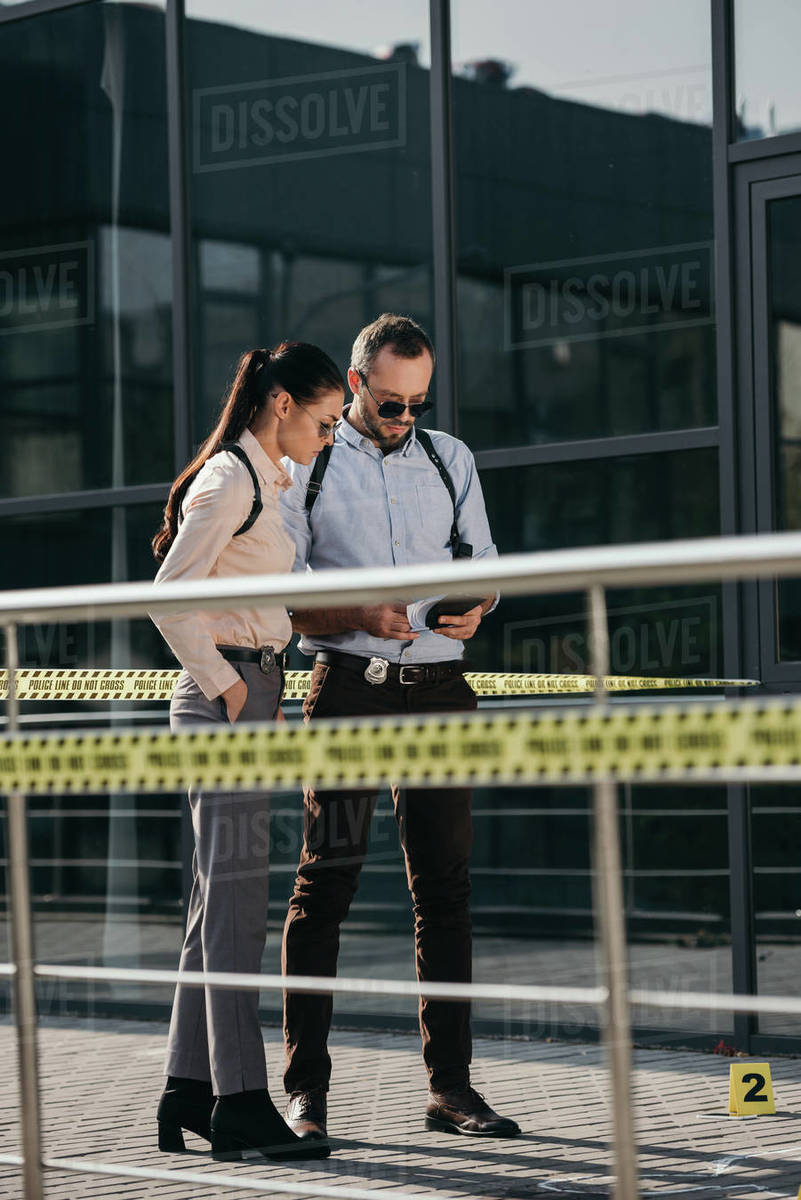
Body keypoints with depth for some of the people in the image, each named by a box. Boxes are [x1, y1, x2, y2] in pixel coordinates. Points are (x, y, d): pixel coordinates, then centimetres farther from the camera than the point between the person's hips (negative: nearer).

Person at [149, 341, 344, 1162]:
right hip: (223, 697, -10)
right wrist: (223, 685, -15)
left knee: (220, 900, 10)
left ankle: (189, 1092, 14)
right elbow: (167, 599, -20)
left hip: (246, 696, 10)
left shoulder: (260, 482, 18)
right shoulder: (228, 482, -12)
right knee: (235, 900, -12)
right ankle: (240, 1104, -13)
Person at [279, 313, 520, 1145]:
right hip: (348, 686, -4)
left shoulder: (451, 459, 17)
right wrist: (364, 616, -17)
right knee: (325, 881, -7)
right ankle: (305, 1089, -4)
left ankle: (450, 1086, 6)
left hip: (438, 686, 4)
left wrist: (473, 608, -8)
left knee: (444, 887, 2)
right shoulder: (305, 464, 4)